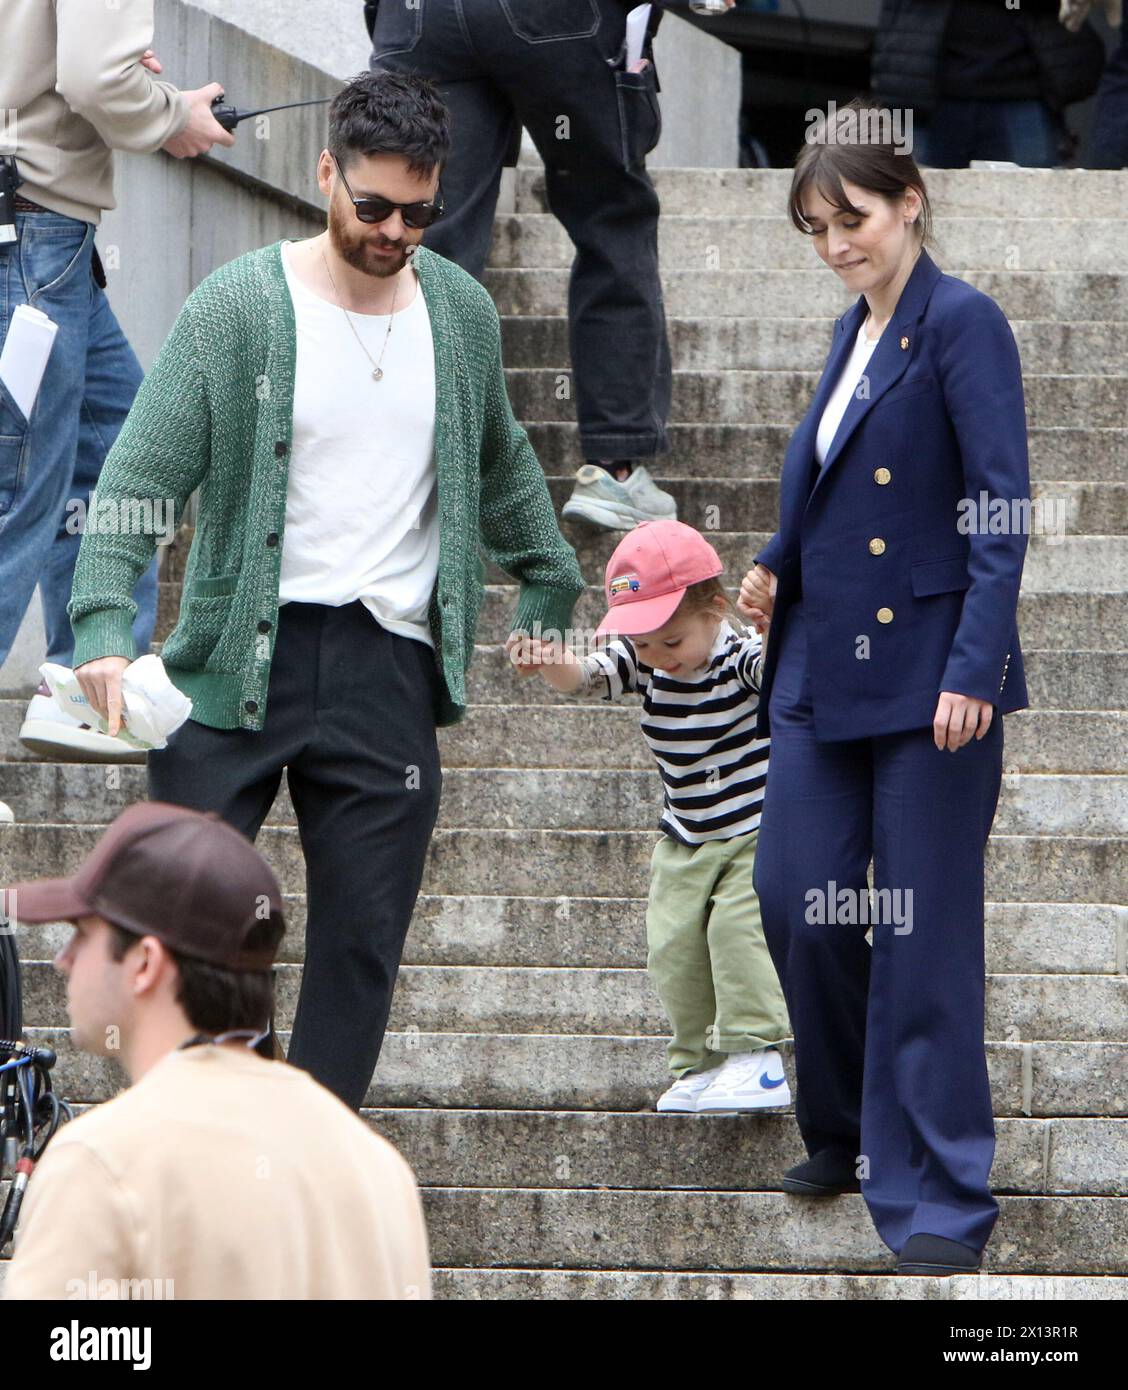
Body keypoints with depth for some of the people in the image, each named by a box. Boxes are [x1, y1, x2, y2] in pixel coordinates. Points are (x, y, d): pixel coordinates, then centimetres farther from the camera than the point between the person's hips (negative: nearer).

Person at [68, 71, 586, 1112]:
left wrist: (551, 591, 32)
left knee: (362, 949, 3)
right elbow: (139, 478, -10)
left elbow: (502, 468, 27)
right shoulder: (238, 307, -4)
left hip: (390, 669, 3)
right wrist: (104, 627, -23)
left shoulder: (461, 312, 9)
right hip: (240, 662, -3)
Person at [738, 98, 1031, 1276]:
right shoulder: (853, 335, 13)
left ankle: (937, 1200, 3)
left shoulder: (962, 324, -10)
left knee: (925, 933, -4)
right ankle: (844, 1134, 27)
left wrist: (974, 668, -24)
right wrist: (777, 562, 6)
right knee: (797, 897, 5)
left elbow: (1001, 511, -16)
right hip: (823, 663, 7)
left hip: (927, 674, -7)